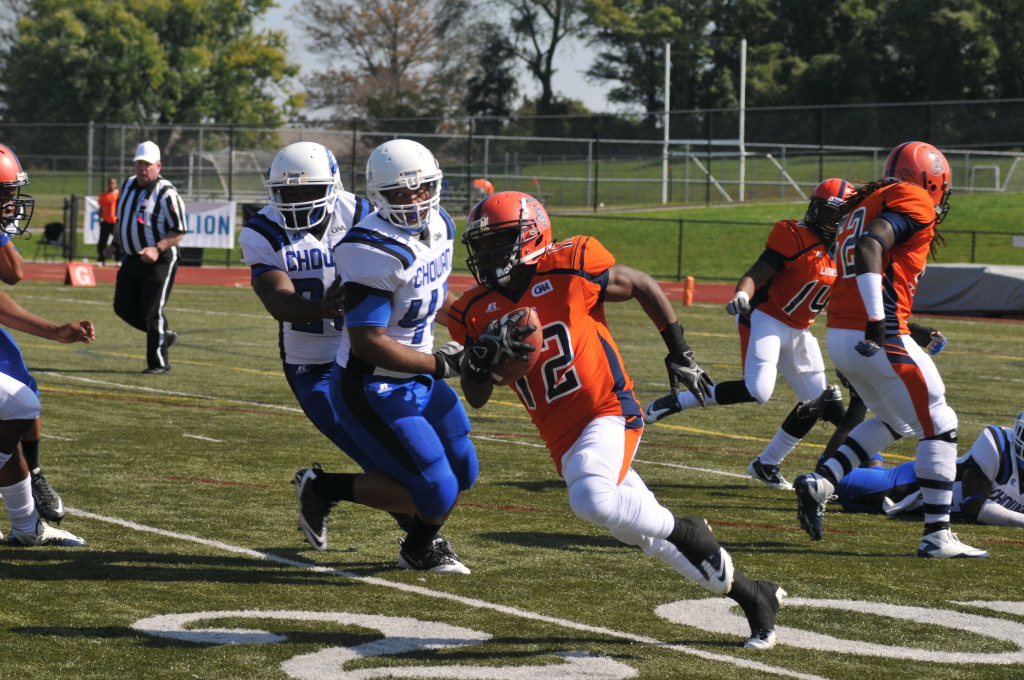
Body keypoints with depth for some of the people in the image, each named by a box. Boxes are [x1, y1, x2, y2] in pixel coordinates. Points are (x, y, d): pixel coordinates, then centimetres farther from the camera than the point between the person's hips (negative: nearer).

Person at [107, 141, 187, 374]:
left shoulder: (166, 194, -15)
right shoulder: (128, 186, 8)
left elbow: (179, 231, -14)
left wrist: (158, 249, -24)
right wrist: (115, 243, 13)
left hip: (158, 261, -8)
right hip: (130, 259, 8)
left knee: (152, 312, -6)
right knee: (124, 307, 8)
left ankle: (159, 362, 7)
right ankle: (164, 336, 28)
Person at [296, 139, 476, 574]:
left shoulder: (439, 228, 2)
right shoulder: (374, 252, -27)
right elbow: (368, 342, -27)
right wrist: (439, 365, -22)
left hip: (418, 380, 9)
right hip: (373, 391, -9)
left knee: (462, 472, 16)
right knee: (435, 495, -10)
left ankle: (420, 547, 41)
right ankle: (322, 488, 6)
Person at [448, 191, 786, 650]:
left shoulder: (568, 272, -11)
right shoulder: (478, 310, 3)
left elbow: (644, 286, 4)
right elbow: (476, 398, 4)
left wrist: (679, 353, 7)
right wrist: (483, 355, -17)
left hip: (609, 412, -6)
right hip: (565, 440, 6)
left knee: (591, 500, -35)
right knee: (651, 539, 10)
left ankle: (687, 530, -9)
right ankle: (754, 597, 25)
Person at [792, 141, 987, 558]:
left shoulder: (863, 204, 20)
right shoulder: (914, 203, -6)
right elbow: (871, 245, -22)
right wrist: (877, 319, -26)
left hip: (838, 335, 9)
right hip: (879, 338, -9)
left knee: (896, 422, 26)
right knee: (938, 427, 3)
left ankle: (821, 481, 12)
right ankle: (937, 536, 4)